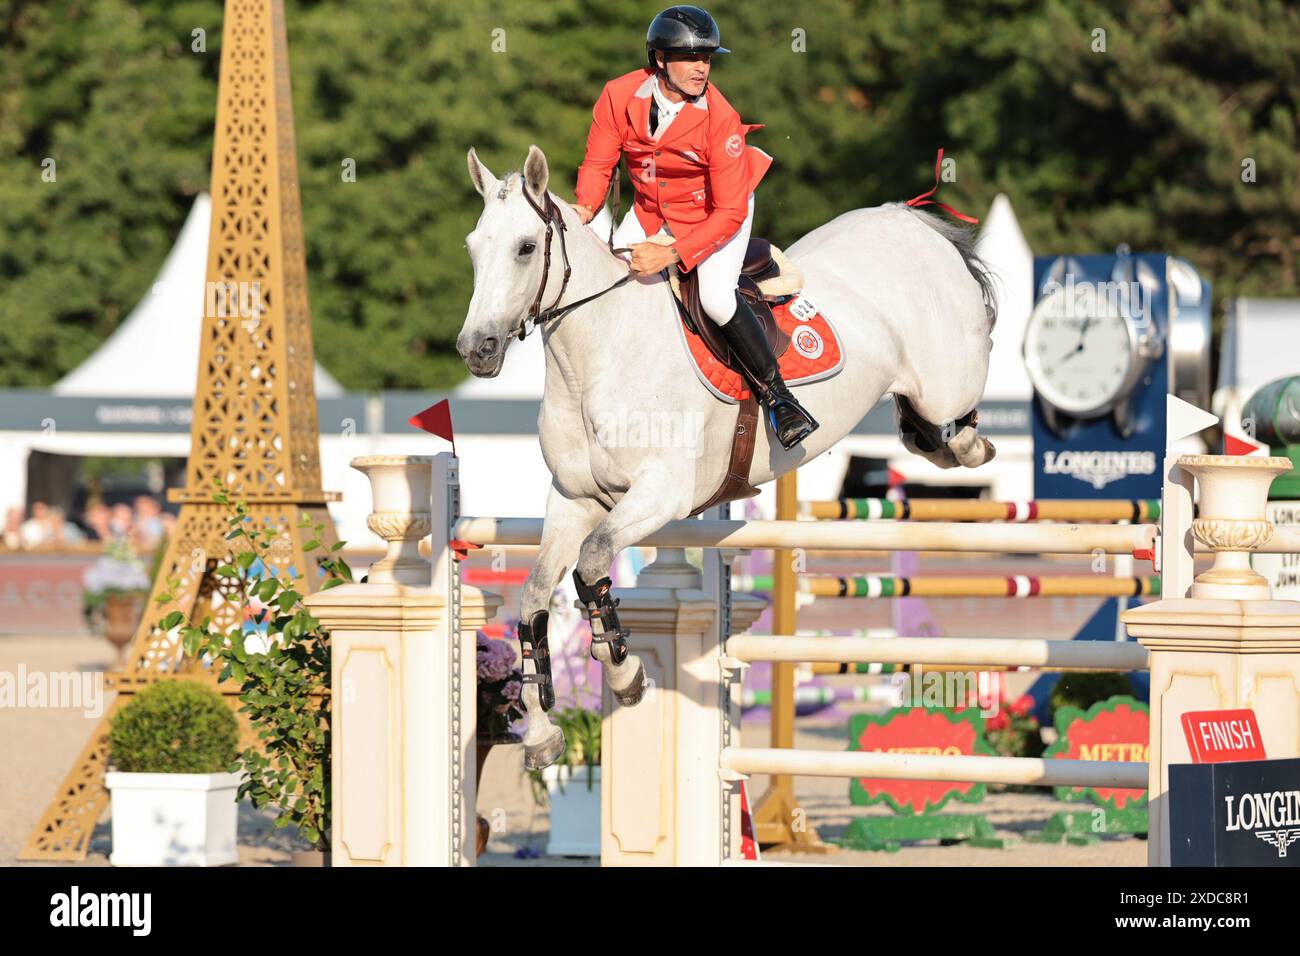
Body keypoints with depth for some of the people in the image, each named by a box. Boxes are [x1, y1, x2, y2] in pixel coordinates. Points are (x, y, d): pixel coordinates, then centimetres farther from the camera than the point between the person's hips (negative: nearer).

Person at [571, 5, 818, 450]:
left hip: (714, 211, -4)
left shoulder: (720, 117, -29)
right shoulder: (620, 97, -20)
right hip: (651, 210, 4)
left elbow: (730, 213, -28)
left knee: (716, 297, -25)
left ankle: (775, 393, -7)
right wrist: (584, 208, -30)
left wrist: (671, 255, -37)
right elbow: (597, 163, -8)